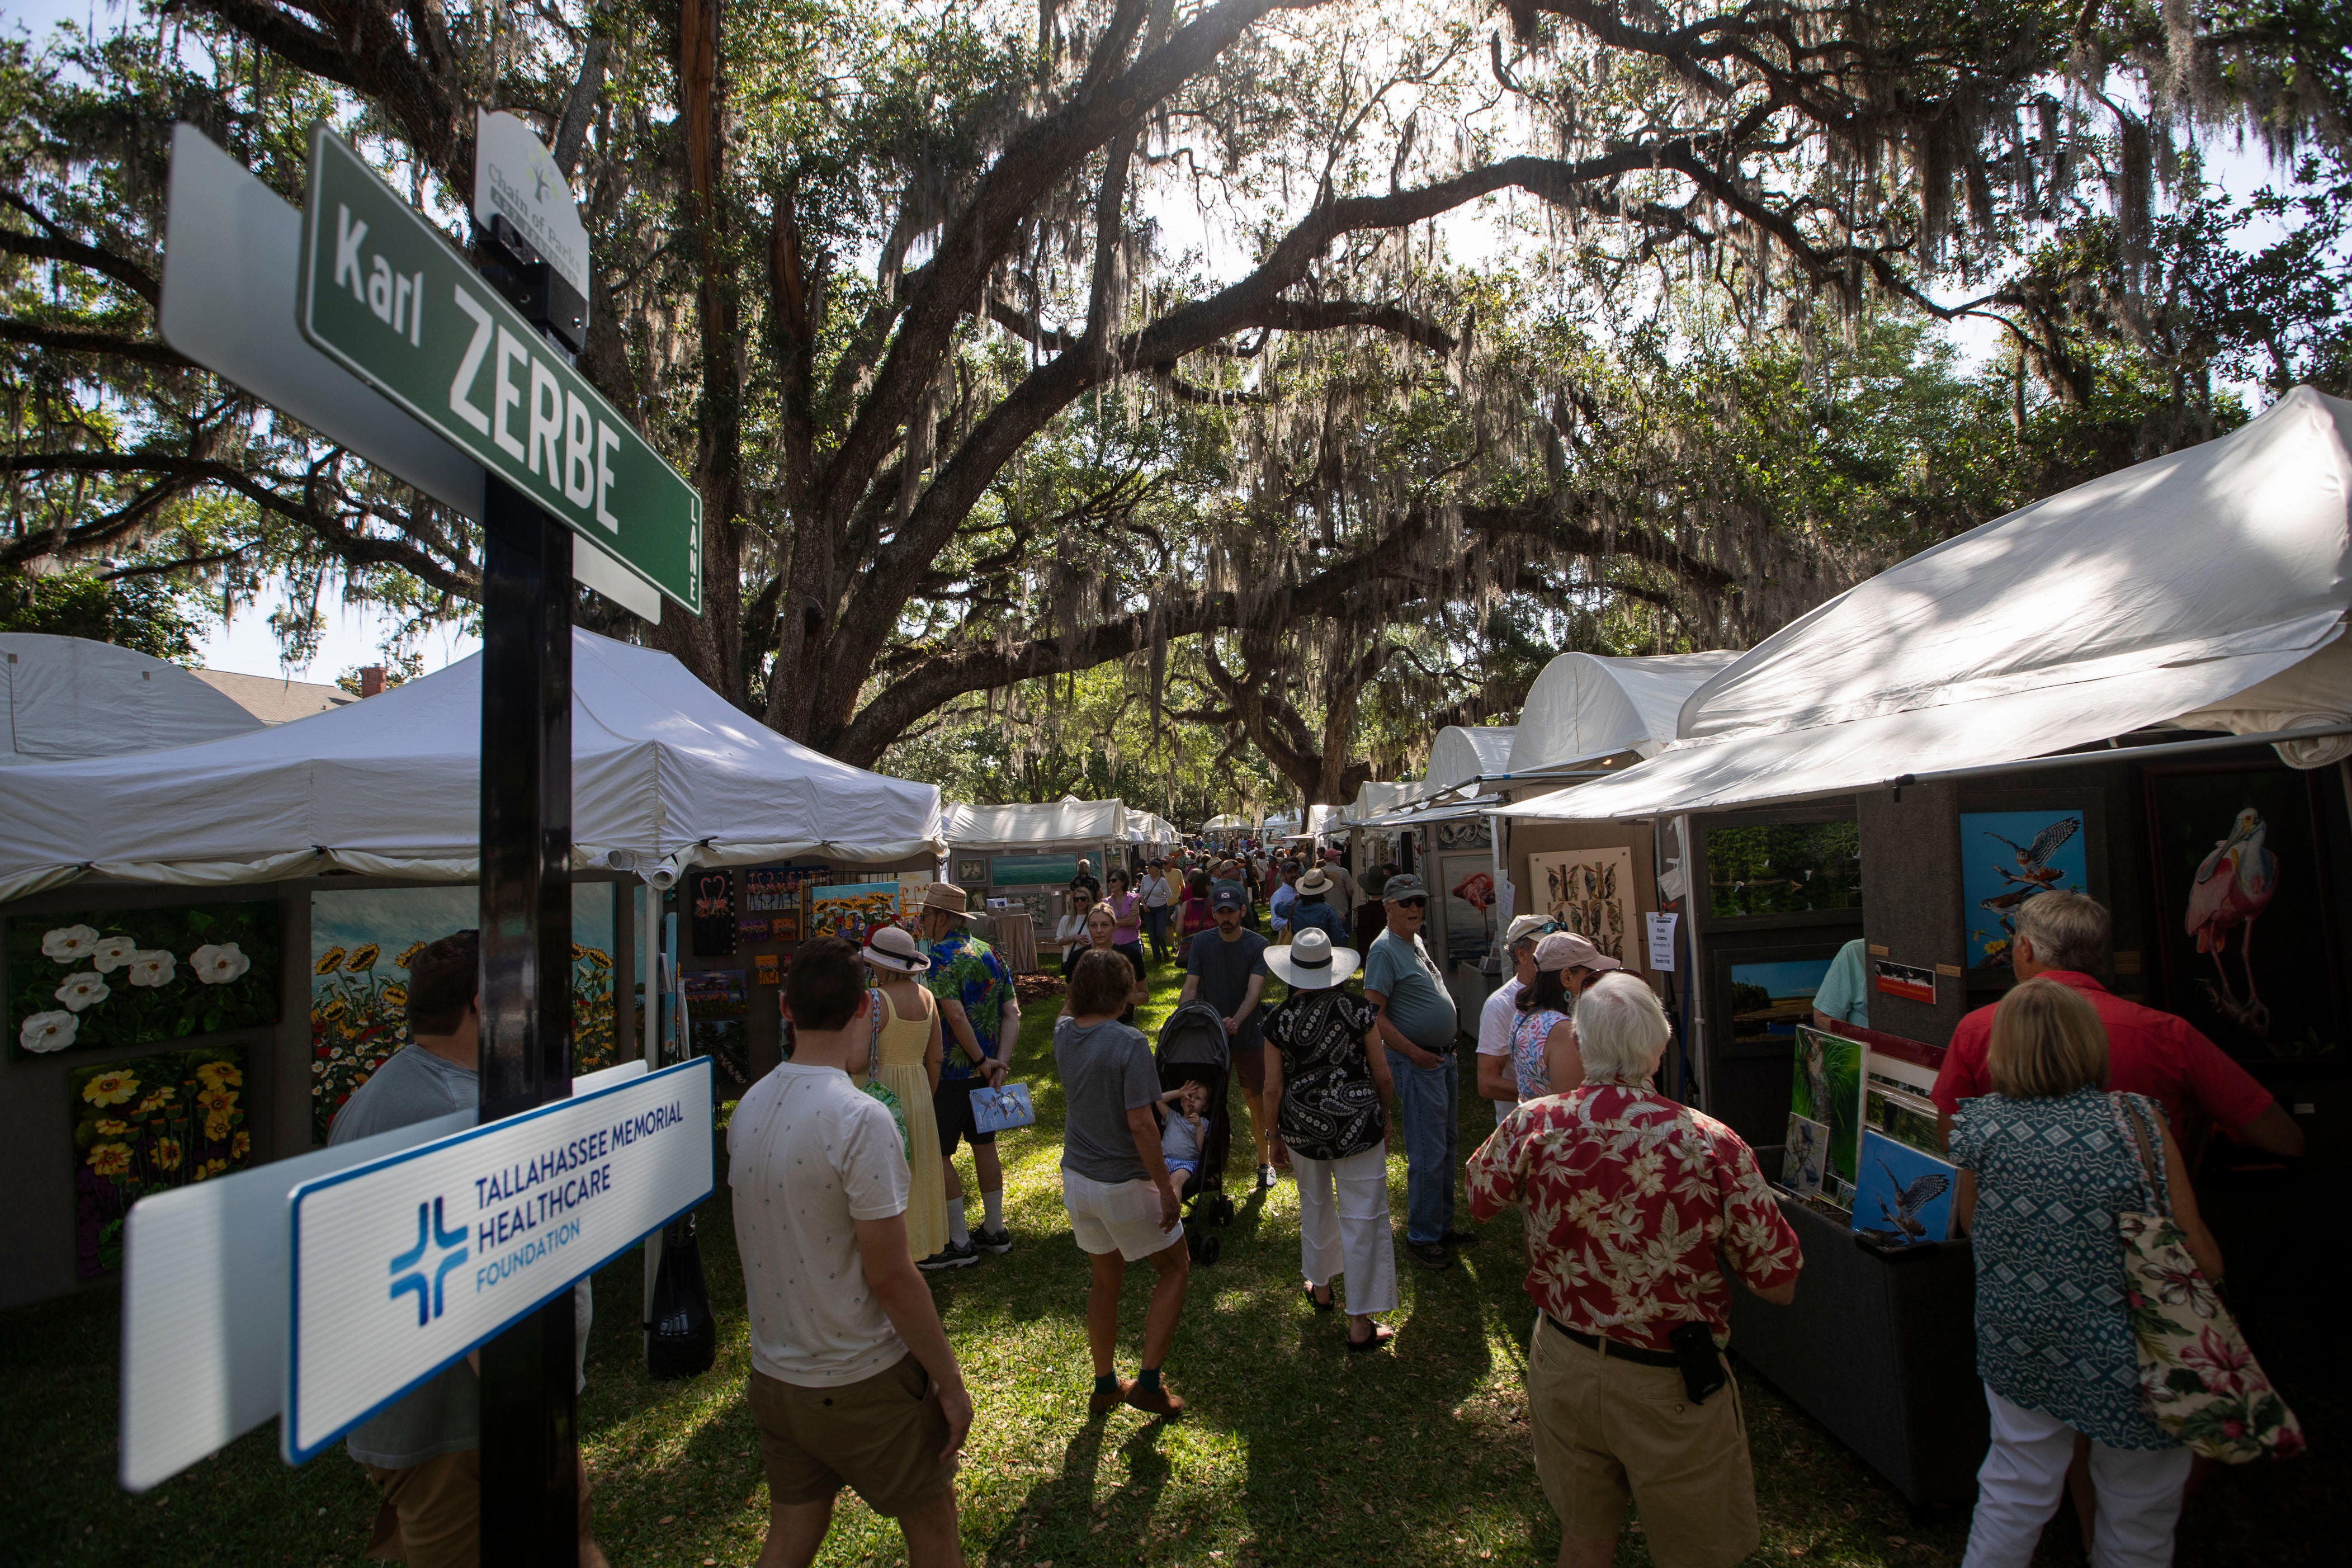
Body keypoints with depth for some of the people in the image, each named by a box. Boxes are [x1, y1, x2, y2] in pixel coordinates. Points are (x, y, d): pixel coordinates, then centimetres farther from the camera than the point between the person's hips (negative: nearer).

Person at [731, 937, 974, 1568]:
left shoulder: (748, 1108, -3)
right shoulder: (861, 1120, -25)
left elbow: (765, 1239, 9)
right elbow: (891, 1277, -21)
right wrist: (949, 1379, -11)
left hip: (772, 1376, 6)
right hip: (861, 1383, -6)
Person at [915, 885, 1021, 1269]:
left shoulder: (938, 956, -16)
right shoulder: (990, 953, 7)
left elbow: (956, 1015, -26)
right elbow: (1013, 1013, 0)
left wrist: (982, 1060, -16)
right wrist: (999, 1062, -6)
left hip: (948, 1070, -8)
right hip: (985, 1068, 8)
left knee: (937, 1154, 3)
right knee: (984, 1144, 18)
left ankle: (959, 1244, 7)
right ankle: (995, 1231, 28)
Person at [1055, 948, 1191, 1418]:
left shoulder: (1063, 1033, -4)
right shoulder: (1128, 1043, -23)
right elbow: (1141, 1124, -24)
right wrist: (1166, 1189, -16)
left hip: (1077, 1179, 6)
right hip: (1123, 1185, -6)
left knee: (1106, 1276, 24)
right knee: (1175, 1266, 15)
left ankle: (1105, 1385, 35)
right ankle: (1148, 1382, 14)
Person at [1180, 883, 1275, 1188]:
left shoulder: (1258, 945, -9)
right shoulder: (1202, 942, -2)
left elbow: (1255, 990, -19)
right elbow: (1191, 987, -4)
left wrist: (1236, 1021, -36)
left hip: (1247, 1033, -2)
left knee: (1255, 1098, 3)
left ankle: (1265, 1162, 17)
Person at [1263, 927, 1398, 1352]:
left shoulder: (1279, 1021, -10)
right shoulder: (1357, 1010, -10)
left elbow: (1273, 1089, -5)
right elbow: (1382, 1076, -4)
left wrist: (1274, 1137, 9)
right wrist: (1385, 1119, 12)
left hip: (1302, 1126, 2)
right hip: (1357, 1123, -2)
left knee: (1315, 1205, 25)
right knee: (1363, 1218, 5)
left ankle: (1320, 1287, 44)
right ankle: (1361, 1324, 9)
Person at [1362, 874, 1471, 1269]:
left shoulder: (1417, 943, 13)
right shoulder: (1385, 949, -16)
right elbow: (1373, 1014, -21)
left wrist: (1446, 1048, 17)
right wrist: (1414, 1052, -19)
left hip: (1443, 1058, 9)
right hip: (1416, 1063, -9)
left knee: (1448, 1146, 17)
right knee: (1428, 1155, -4)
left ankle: (1442, 1225, 30)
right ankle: (1422, 1237, 9)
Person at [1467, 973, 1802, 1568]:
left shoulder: (1533, 1124, -15)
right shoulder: (1713, 1146, -23)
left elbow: (1481, 1199, 6)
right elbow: (1780, 1286, -12)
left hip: (1562, 1367, 3)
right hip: (1671, 1388, -2)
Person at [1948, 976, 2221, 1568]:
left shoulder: (1982, 1124, -11)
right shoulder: (2134, 1122, -18)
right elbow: (2199, 1257, -13)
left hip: (2017, 1348, 2)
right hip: (2122, 1355, -2)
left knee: (2014, 1493, 20)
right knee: (2137, 1516, 21)